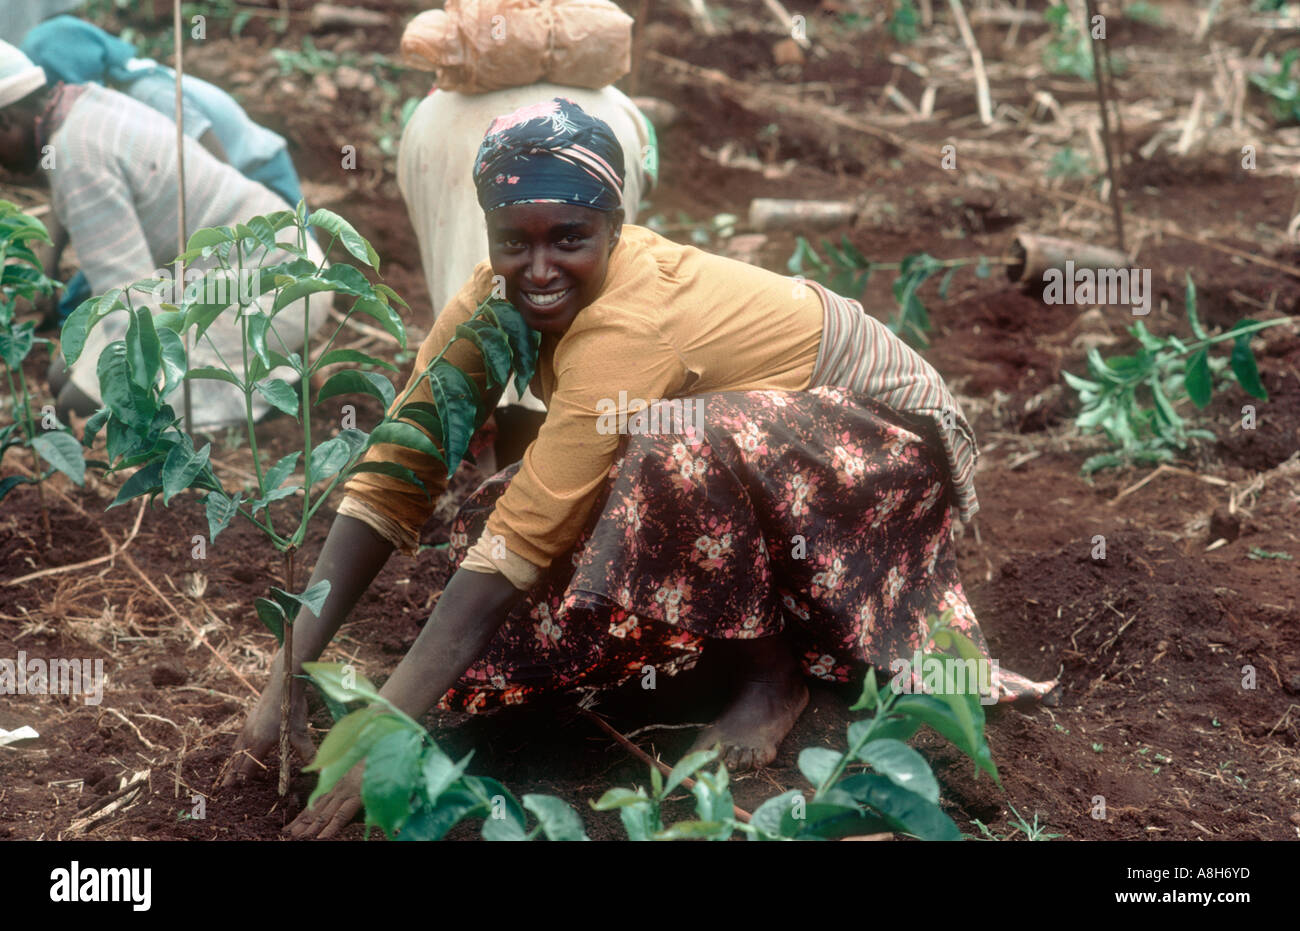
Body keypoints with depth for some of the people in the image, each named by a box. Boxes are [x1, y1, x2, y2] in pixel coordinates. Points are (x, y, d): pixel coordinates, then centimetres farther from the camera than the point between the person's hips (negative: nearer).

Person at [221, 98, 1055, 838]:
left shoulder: (632, 324, -34)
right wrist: (287, 678, -22)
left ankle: (775, 671, -12)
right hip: (772, 440, 8)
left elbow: (513, 547, -37)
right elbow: (392, 481, -15)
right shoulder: (504, 290, -13)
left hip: (893, 436, -7)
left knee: (687, 454, -37)